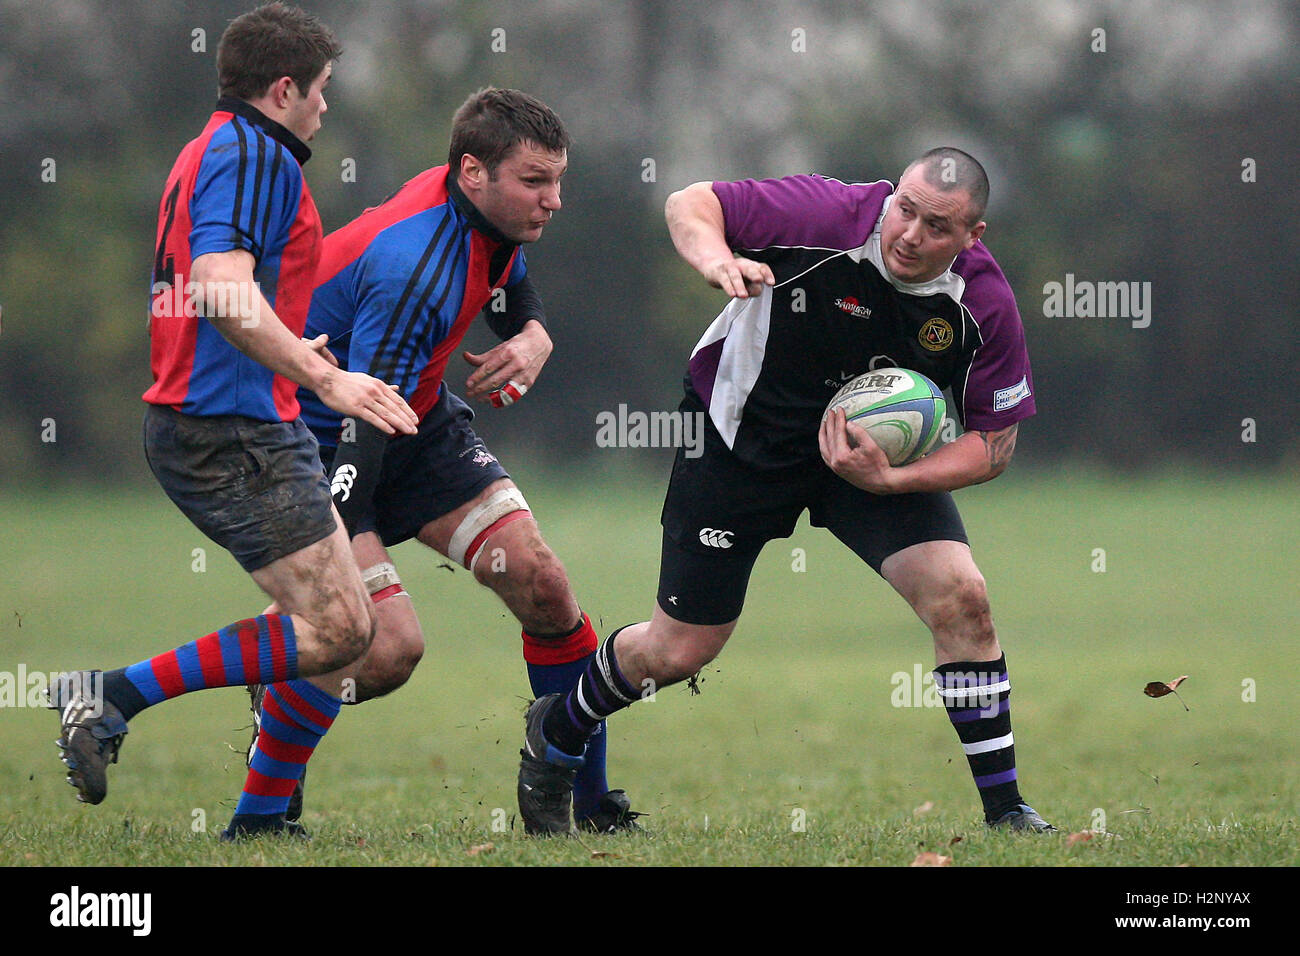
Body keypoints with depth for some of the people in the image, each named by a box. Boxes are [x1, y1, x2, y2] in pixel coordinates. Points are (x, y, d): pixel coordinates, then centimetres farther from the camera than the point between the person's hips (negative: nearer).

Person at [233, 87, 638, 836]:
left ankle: (591, 800, 8)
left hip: (421, 418, 8)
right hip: (312, 437, -8)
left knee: (539, 581, -5)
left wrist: (532, 342, -9)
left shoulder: (493, 213, -7)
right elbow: (362, 428, -38)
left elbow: (516, 299, 16)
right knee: (389, 648, -20)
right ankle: (263, 799, 4)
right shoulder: (414, 268, -34)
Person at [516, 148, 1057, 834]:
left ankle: (1003, 807, -4)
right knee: (678, 651, 3)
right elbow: (690, 203, -18)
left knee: (960, 596, -18)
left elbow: (993, 442, -11)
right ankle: (556, 735, 35)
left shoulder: (985, 305, -21)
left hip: (877, 449, 2)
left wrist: (890, 477, -26)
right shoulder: (827, 216, -30)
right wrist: (716, 260, -40)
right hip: (742, 436, -2)